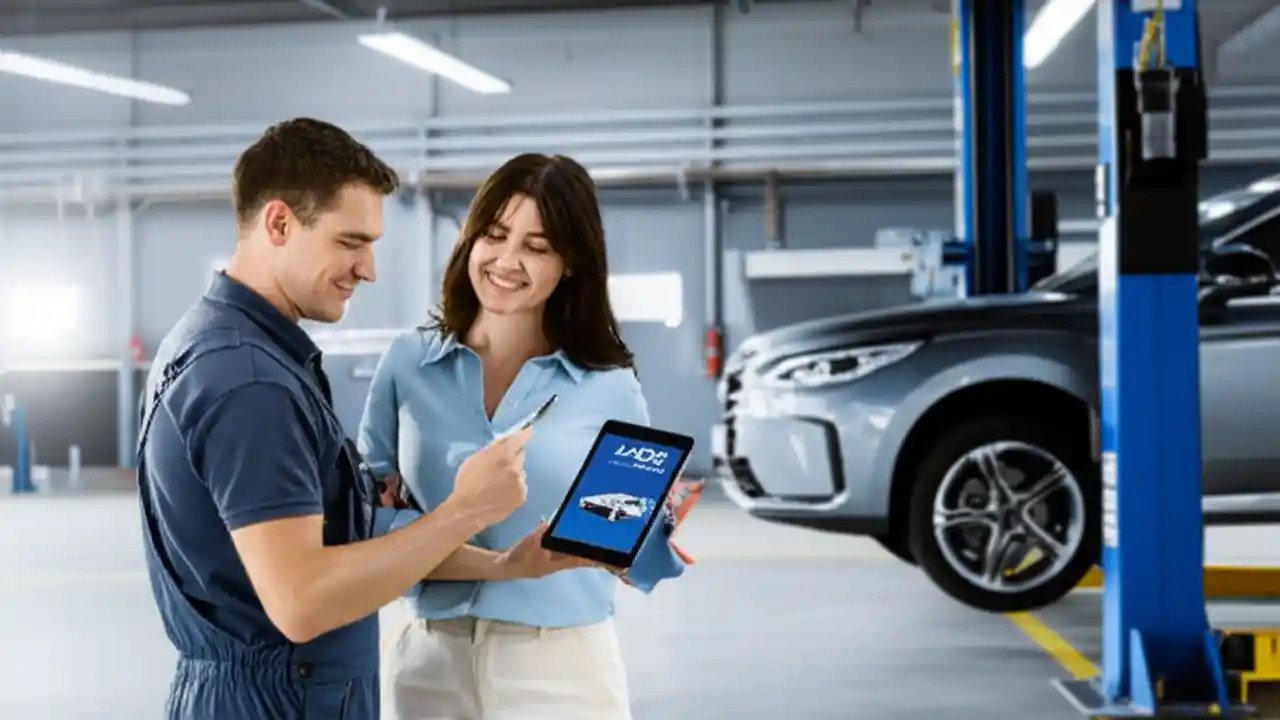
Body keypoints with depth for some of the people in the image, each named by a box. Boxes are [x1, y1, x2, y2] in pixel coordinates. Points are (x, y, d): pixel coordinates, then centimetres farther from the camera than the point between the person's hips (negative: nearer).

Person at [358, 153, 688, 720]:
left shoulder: (609, 387, -2)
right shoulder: (408, 362, 2)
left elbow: (636, 556, 2)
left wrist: (667, 524, -20)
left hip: (564, 667, -1)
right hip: (432, 663, 1)